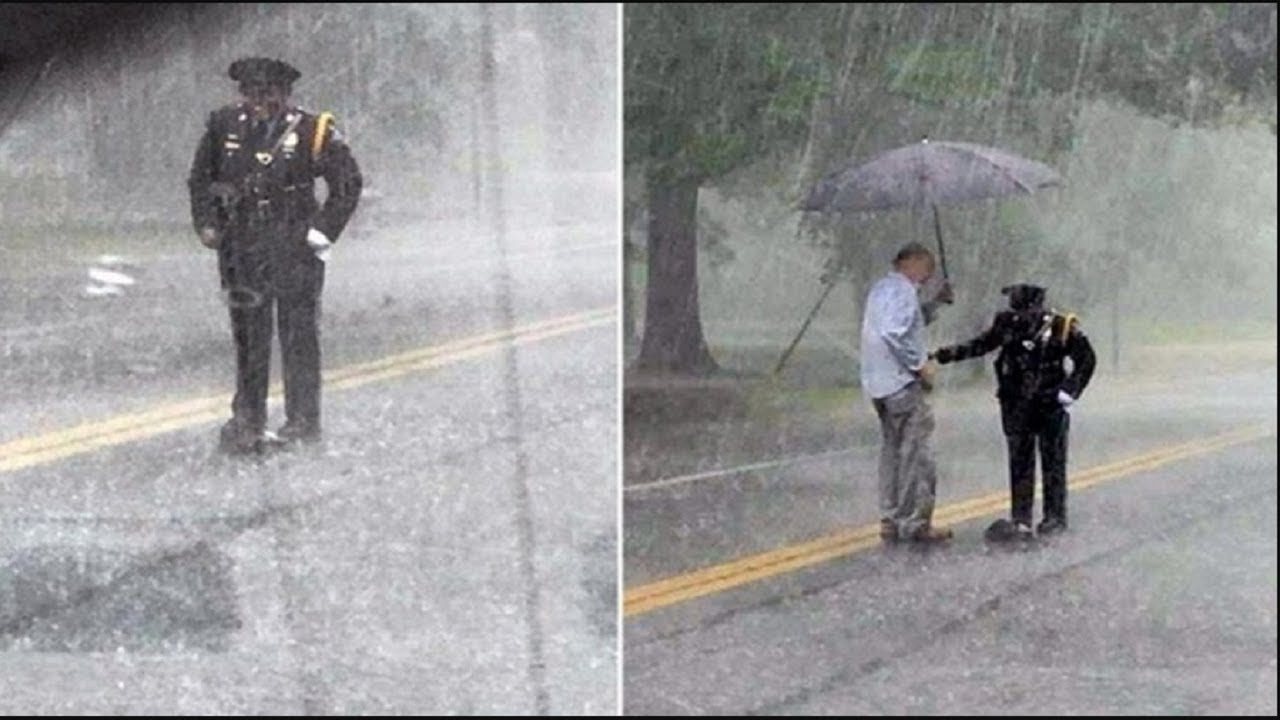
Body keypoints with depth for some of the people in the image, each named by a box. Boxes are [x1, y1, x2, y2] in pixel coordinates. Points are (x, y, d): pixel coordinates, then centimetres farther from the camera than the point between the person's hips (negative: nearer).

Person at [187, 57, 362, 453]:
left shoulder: (312, 131, -7)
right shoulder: (225, 126, 2)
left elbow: (348, 181, -1)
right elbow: (200, 177, 16)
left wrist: (322, 230, -5)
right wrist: (206, 223, 7)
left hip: (295, 250, -3)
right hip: (241, 251, 3)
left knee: (299, 335, 0)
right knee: (247, 337, 9)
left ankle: (303, 421, 8)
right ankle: (248, 422, 19)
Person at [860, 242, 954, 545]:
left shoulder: (882, 287, 18)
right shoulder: (902, 290, -13)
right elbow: (895, 334, -25)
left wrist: (936, 301, 18)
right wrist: (920, 366, -16)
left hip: (879, 383, 10)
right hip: (901, 383, -10)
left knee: (893, 450, 14)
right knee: (916, 453, -4)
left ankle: (891, 520, 17)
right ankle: (914, 523, -2)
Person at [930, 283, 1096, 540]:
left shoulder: (1062, 327, -11)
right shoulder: (1008, 323, -3)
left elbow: (1086, 359, -2)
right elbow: (980, 345, 7)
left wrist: (1069, 391, -9)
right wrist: (944, 355, -2)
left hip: (1050, 406, -3)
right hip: (1017, 407, 3)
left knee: (1053, 462, 7)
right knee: (1019, 464, 4)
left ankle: (1055, 517, 18)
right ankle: (1020, 521, 7)